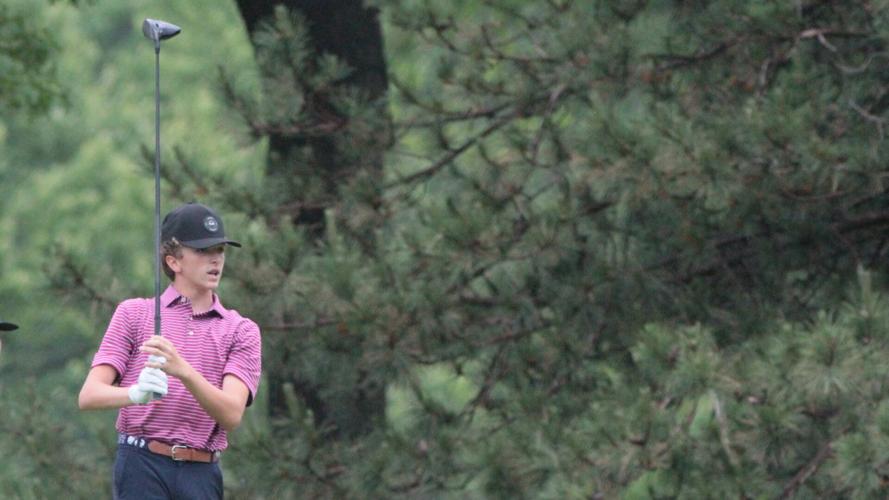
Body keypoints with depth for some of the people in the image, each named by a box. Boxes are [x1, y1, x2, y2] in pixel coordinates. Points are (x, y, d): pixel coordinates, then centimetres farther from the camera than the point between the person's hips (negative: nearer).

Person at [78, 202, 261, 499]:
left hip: (201, 475, 2)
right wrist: (135, 394, -24)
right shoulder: (133, 314, 10)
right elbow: (88, 396, 0)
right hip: (143, 466, -2)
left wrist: (183, 371, -25)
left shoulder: (241, 331, 11)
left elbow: (232, 414, -5)